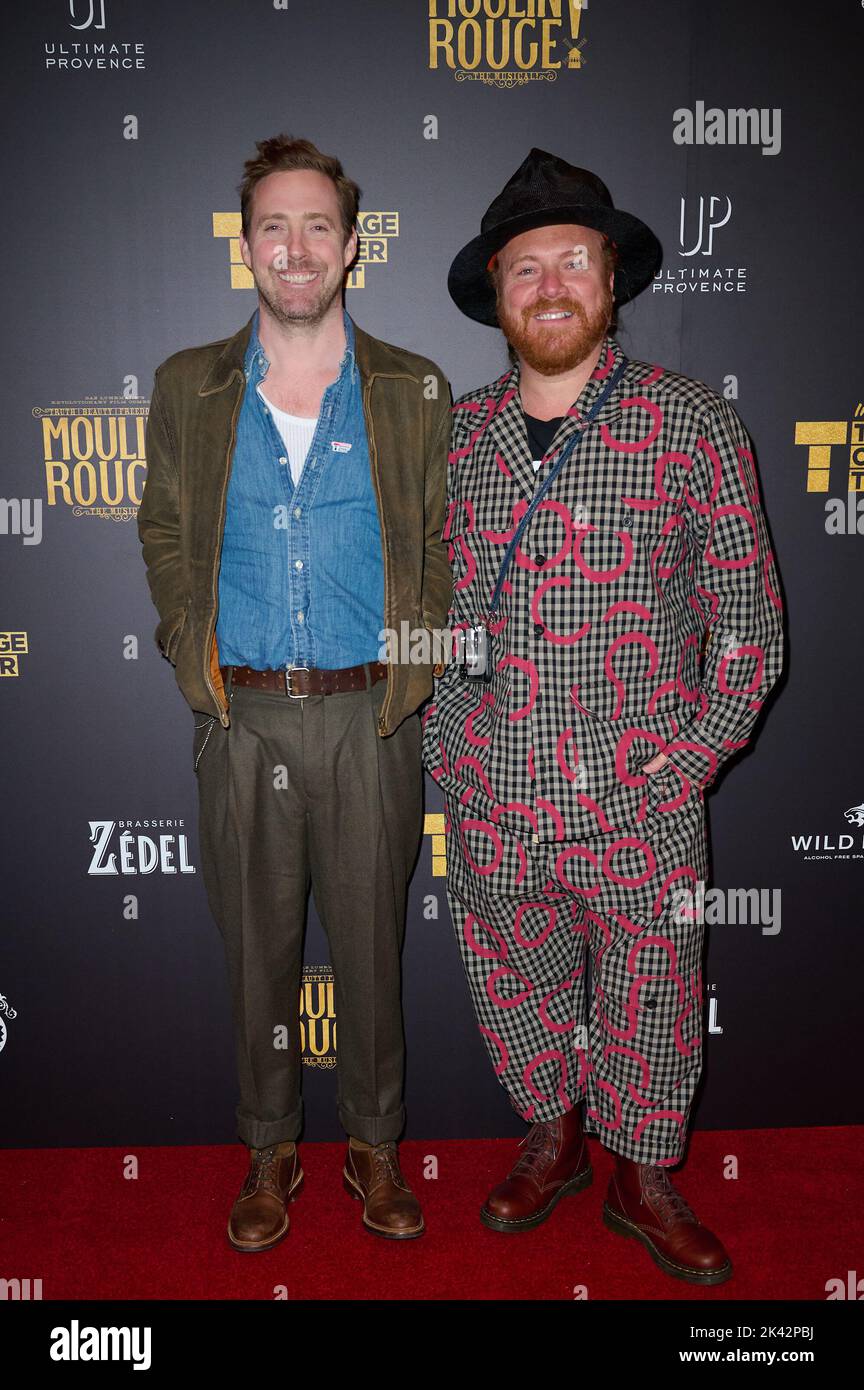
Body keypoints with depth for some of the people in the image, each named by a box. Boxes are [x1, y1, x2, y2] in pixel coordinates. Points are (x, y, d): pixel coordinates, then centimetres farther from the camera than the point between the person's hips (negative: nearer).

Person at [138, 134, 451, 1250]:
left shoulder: (415, 391, 3)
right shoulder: (189, 387, 5)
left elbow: (445, 550, 6)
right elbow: (163, 533, 10)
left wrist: (412, 677, -4)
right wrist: (196, 661, -1)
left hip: (370, 717, 0)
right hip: (242, 717, 1)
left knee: (371, 942, 11)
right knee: (256, 945, 12)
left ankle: (374, 1145, 33)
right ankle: (270, 1149, 34)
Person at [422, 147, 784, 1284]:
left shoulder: (690, 425, -5)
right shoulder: (457, 437, 5)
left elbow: (747, 614, -3)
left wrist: (690, 759, -9)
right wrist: (449, 750, 4)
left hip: (635, 806, -2)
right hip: (488, 804, 3)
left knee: (650, 999, 13)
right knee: (515, 985, 19)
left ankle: (645, 1181, 39)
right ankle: (552, 1139, 46)